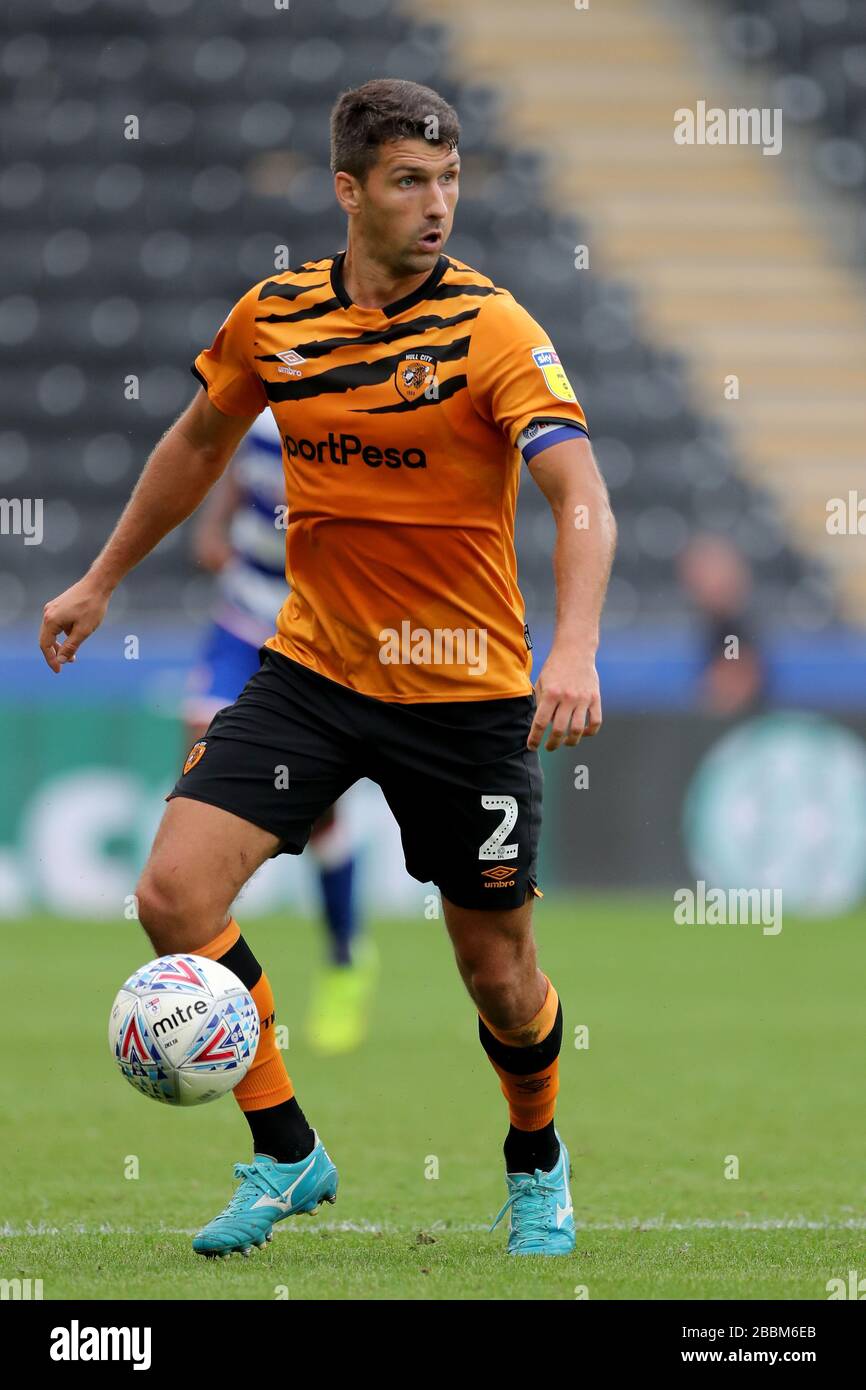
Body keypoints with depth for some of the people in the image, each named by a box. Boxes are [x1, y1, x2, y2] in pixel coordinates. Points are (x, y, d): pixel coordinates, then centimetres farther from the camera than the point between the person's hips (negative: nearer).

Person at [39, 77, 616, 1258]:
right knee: (176, 893, -13)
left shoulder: (491, 329, -13)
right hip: (312, 666, 3)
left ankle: (537, 1164, 37)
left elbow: (582, 499, -23)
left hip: (465, 693, -3)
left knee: (497, 968, 5)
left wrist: (575, 649, -39)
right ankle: (285, 1154, 5)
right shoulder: (275, 317, 0)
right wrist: (103, 579, 25)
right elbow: (201, 441, 20)